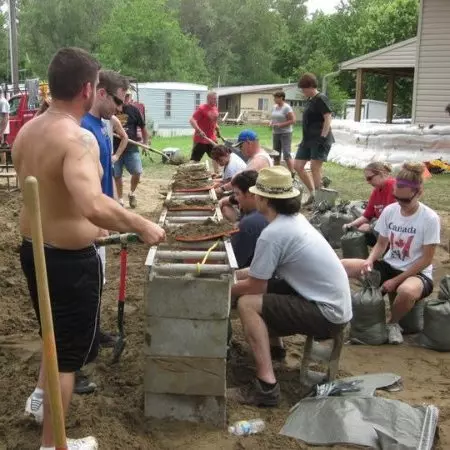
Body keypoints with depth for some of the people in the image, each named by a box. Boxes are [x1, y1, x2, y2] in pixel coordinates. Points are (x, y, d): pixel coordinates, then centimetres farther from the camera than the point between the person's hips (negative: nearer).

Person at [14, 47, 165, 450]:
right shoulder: (77, 138, -26)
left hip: (32, 249, 8)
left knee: (58, 331, 32)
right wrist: (143, 226, -30)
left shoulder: (27, 132, 2)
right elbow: (93, 206, -44)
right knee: (69, 348, 10)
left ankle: (40, 396, 49)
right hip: (71, 260, -8)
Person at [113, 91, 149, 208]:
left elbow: (143, 127, 9)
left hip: (131, 148, 0)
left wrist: (146, 142, 4)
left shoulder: (134, 110, 1)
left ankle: (132, 193, 17)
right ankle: (120, 200, 22)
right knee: (117, 175, 7)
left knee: (137, 172, -9)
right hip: (115, 148, 0)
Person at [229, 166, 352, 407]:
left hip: (327, 313, -9)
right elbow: (261, 271, 18)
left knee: (246, 303, -14)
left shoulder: (272, 234, -22)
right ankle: (272, 341, 29)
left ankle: (266, 386, -17)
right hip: (334, 302, 9)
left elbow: (254, 287, -11)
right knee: (249, 276, 13)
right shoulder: (295, 218, 7)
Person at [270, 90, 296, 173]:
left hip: (285, 133, -8)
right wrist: (271, 123, 2)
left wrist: (280, 124, -19)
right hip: (275, 133, 8)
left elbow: (293, 120, -15)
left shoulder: (287, 108, -11)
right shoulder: (274, 107, 11)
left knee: (287, 155, -14)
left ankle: (292, 174, -12)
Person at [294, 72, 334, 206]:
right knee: (298, 166, 7)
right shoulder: (310, 100, 17)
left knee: (315, 168, -11)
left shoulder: (320, 99, -10)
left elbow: (328, 119, -16)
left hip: (319, 139, -10)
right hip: (308, 139, 10)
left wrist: (323, 138, -21)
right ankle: (312, 193, 18)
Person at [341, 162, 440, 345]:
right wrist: (370, 260, -17)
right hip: (389, 266, 5)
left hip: (417, 273, -4)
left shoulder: (430, 219, -17)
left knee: (406, 291, -43)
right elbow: (381, 244, 5)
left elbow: (426, 259, -14)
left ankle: (393, 324, -8)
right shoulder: (389, 211, -5)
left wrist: (396, 280, -18)